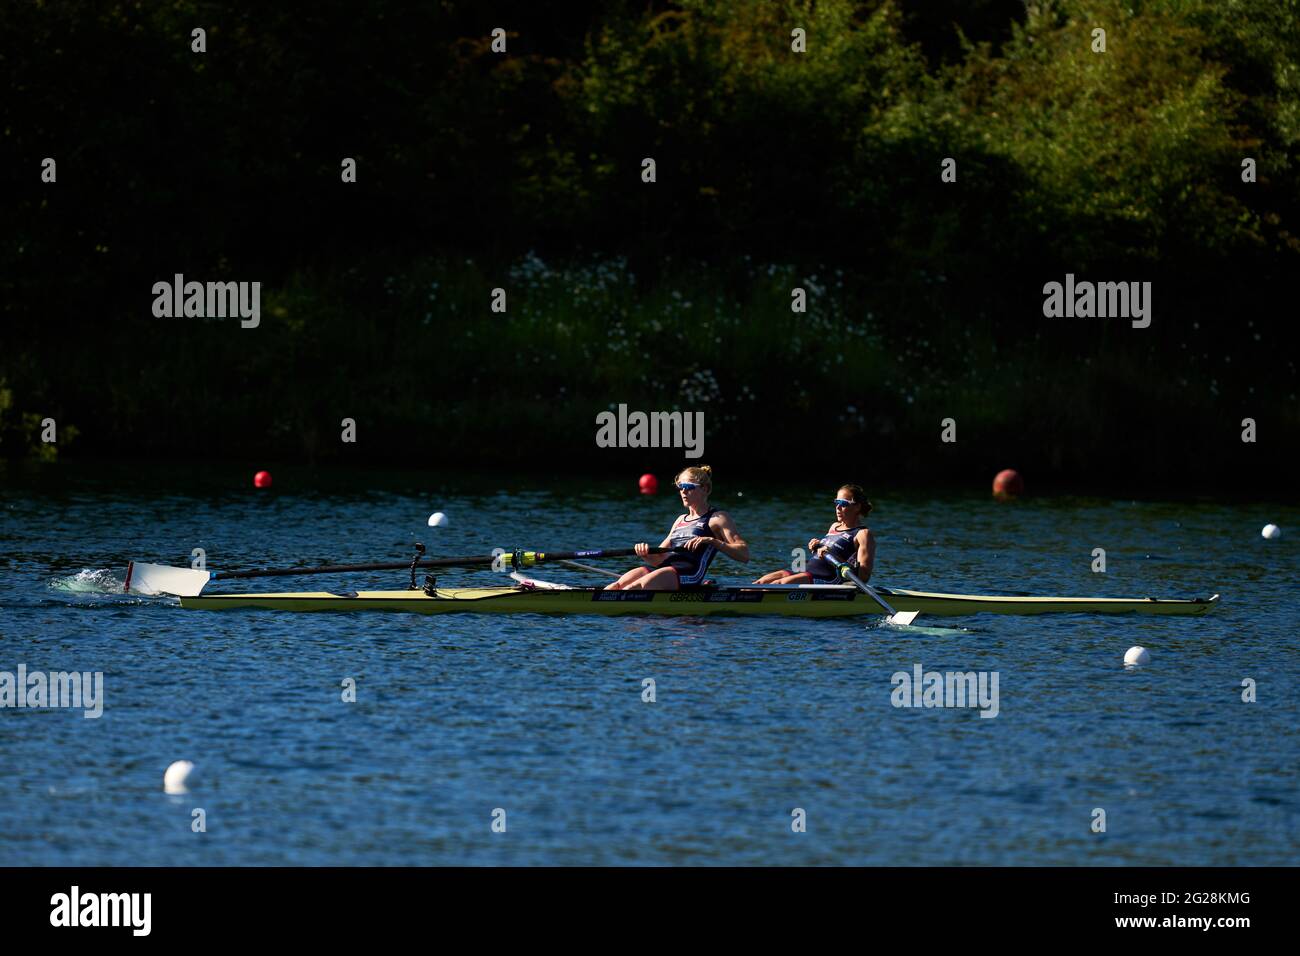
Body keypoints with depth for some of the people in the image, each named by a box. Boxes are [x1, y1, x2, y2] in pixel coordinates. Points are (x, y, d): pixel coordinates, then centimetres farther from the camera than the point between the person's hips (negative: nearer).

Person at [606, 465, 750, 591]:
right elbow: (658, 559, 26)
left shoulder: (717, 518, 9)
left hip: (688, 577, -7)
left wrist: (711, 541, -15)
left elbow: (744, 554, -3)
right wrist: (645, 553, 2)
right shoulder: (681, 520, 30)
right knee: (619, 584, -22)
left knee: (637, 586, -34)